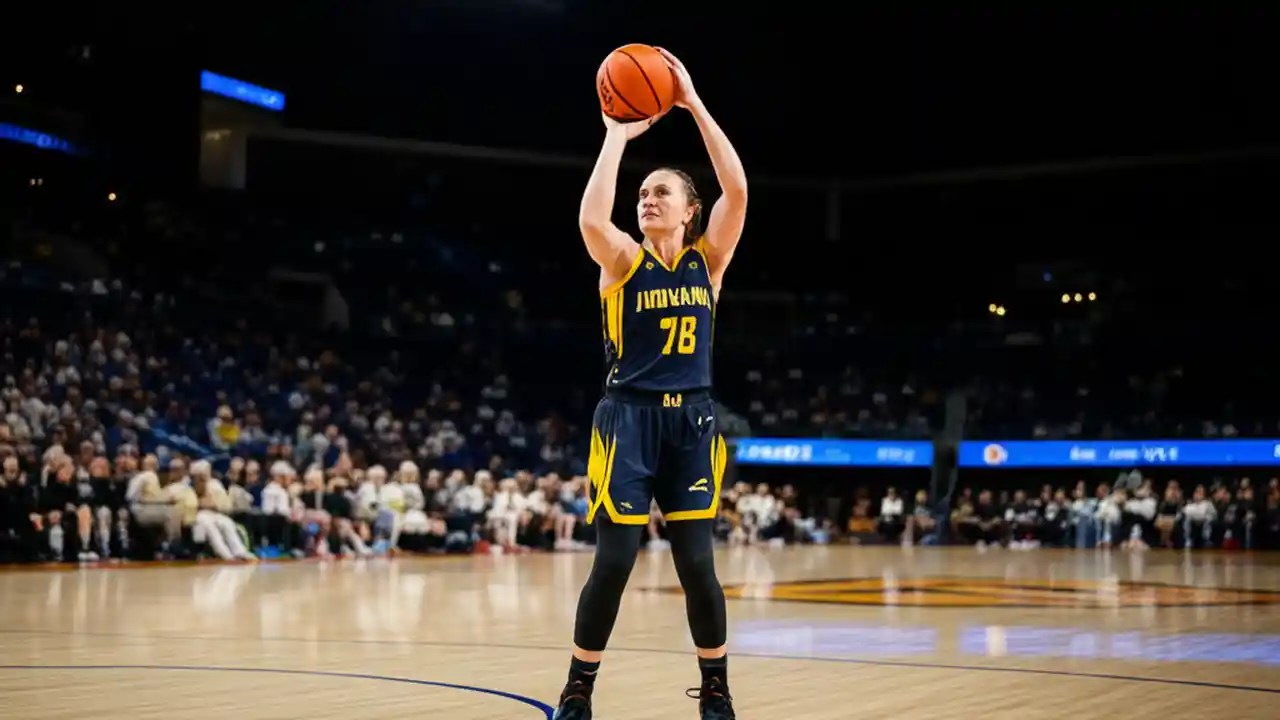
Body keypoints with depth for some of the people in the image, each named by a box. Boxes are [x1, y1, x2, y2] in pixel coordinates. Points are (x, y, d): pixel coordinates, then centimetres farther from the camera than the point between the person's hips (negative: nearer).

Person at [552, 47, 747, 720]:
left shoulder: (708, 259, 6)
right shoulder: (623, 261, 1)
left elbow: (736, 191, -10)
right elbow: (591, 218, -22)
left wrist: (694, 105, -10)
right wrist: (617, 133, -15)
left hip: (692, 419, 2)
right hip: (629, 416, -1)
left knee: (697, 563, 0)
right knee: (613, 561, -5)